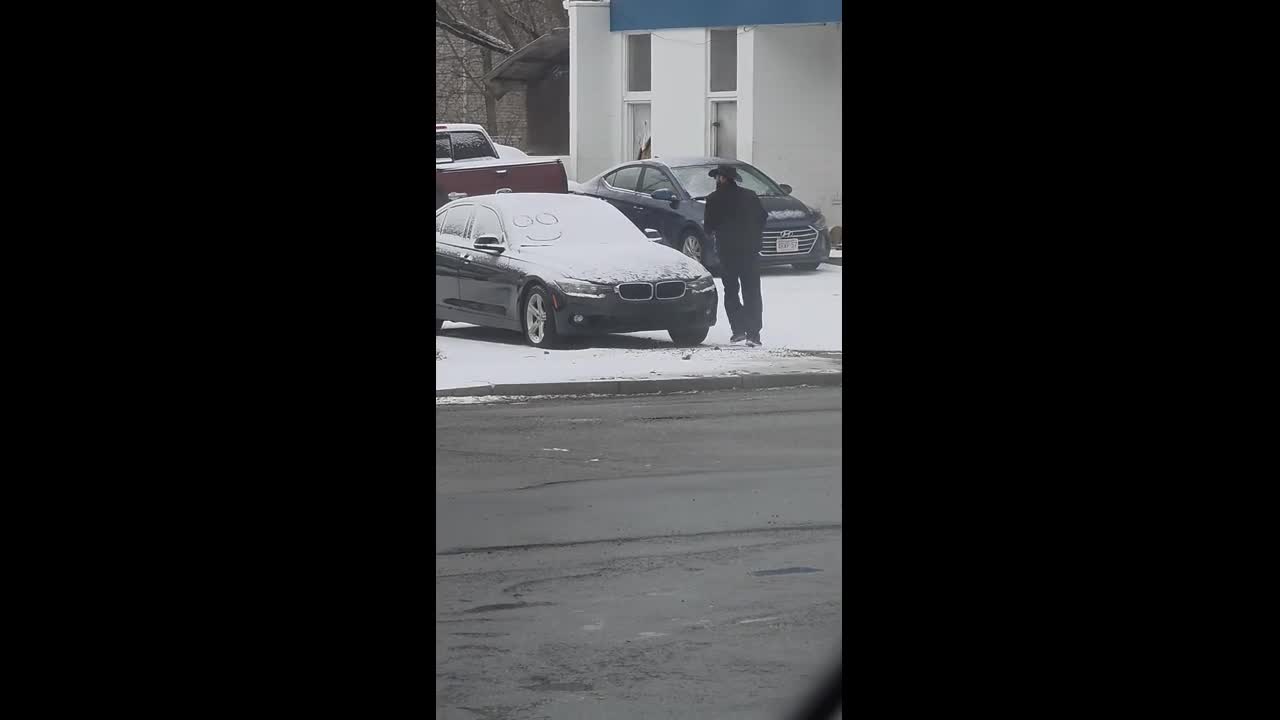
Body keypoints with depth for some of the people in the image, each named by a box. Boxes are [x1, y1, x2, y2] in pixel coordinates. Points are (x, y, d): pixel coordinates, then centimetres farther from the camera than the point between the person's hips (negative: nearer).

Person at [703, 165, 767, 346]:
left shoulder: (715, 199, -5)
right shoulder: (749, 196, 7)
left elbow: (709, 225, -4)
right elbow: (763, 218, 8)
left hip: (728, 251, -3)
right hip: (751, 250, 3)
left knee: (731, 292, 8)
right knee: (752, 293, 5)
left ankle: (738, 329, -5)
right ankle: (753, 333, -2)